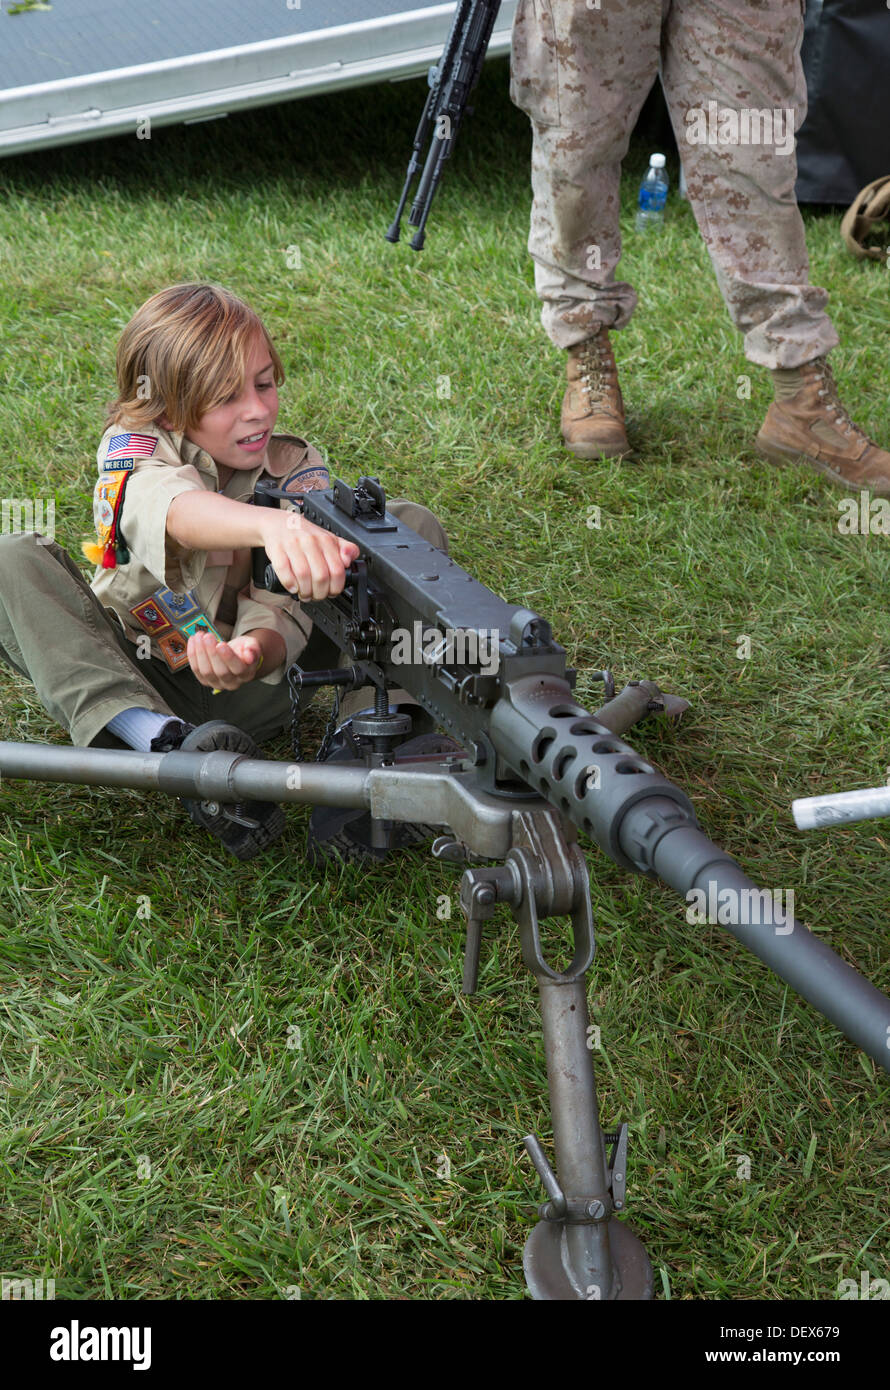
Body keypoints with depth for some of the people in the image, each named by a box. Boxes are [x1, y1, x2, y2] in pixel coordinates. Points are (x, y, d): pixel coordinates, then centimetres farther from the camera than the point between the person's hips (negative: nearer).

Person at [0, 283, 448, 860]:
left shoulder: (298, 470, -8)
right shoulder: (131, 445, -14)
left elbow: (284, 609, -22)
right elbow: (174, 509, -41)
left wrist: (253, 654, -47)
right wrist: (275, 524, -63)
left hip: (257, 685, 1)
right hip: (138, 685, -1)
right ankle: (171, 747, -41)